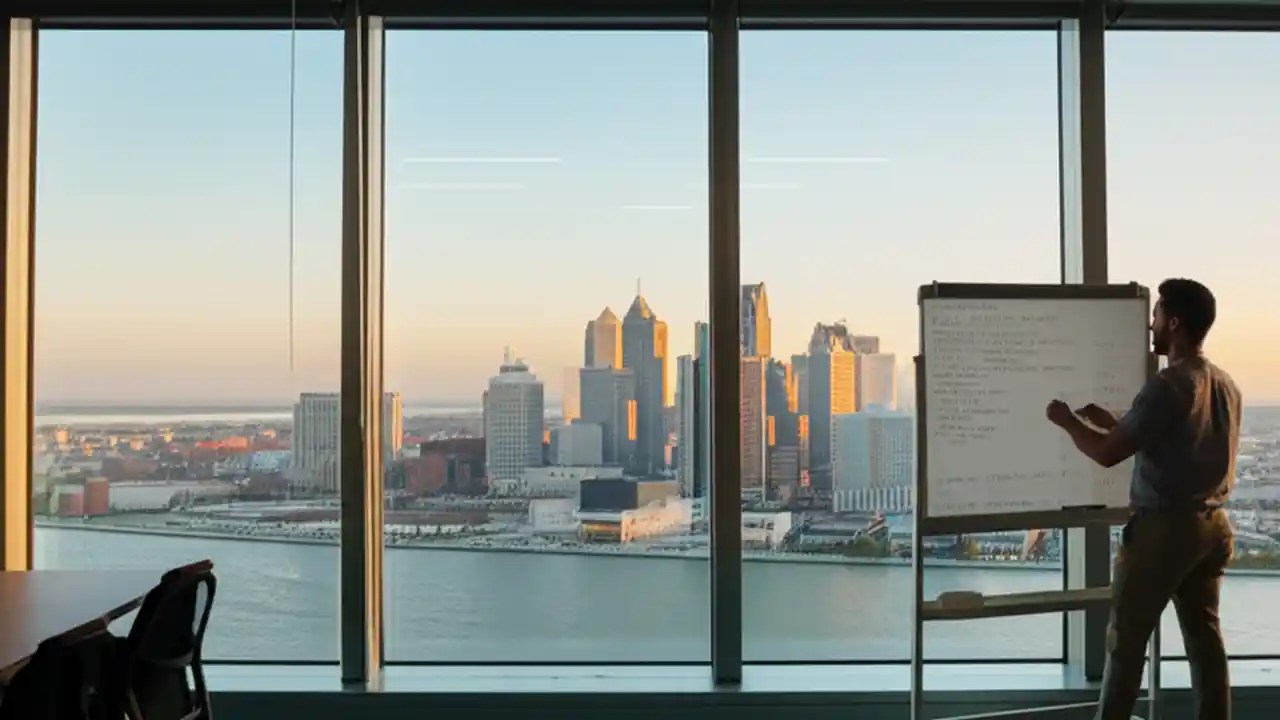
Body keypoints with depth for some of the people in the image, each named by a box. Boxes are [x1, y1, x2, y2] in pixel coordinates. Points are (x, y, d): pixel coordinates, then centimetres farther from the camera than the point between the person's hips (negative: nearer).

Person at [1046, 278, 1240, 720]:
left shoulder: (1168, 386, -18)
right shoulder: (1226, 387, 9)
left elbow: (1108, 453, -17)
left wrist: (1068, 421, 0)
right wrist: (1110, 421, 21)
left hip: (1163, 527, -8)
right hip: (1211, 526, 8)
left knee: (1126, 640, 3)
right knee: (1205, 637, 13)